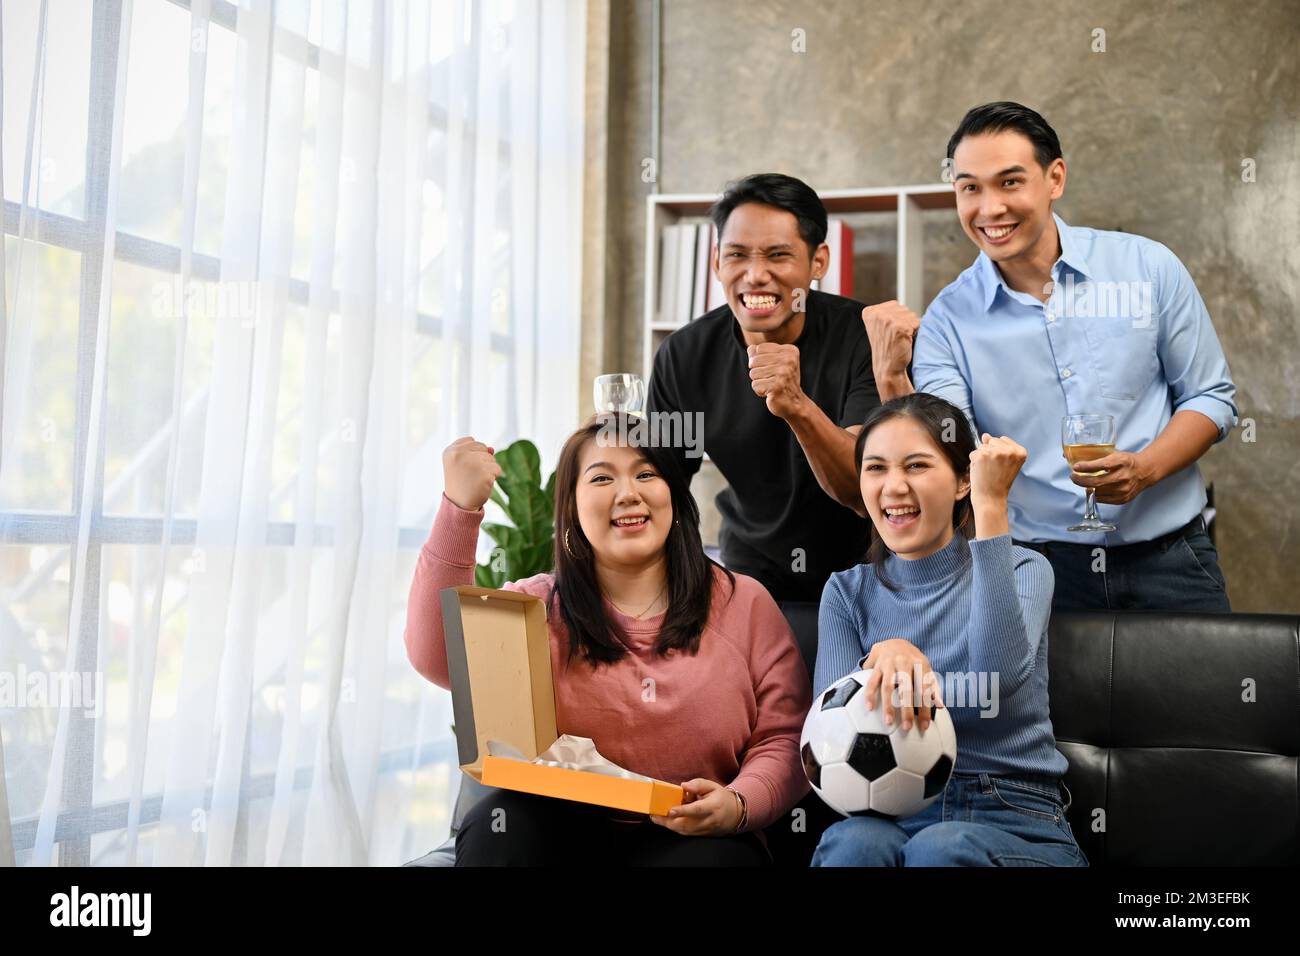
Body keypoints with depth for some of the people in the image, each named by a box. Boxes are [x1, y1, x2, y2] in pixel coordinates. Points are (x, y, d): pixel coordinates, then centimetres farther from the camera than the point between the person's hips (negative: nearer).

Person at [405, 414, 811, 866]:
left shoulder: (743, 603, 6)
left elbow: (786, 739, 3)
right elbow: (438, 658, -14)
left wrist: (738, 805, -19)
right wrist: (460, 508, -23)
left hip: (692, 838, -1)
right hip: (567, 834, 1)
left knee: (716, 855, -34)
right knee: (497, 826, -29)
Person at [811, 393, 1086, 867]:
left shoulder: (1022, 569, 3)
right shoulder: (847, 593, 9)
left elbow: (1001, 675, -21)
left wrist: (991, 505, -20)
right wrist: (884, 655, -24)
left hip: (1017, 824, -1)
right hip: (890, 817, 2)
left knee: (942, 846, -35)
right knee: (853, 842, -33)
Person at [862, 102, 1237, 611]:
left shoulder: (1149, 268, -2)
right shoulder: (947, 320, -4)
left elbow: (1213, 397, 5)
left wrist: (1145, 468, -13)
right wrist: (892, 377, -27)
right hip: (1038, 568, -1)